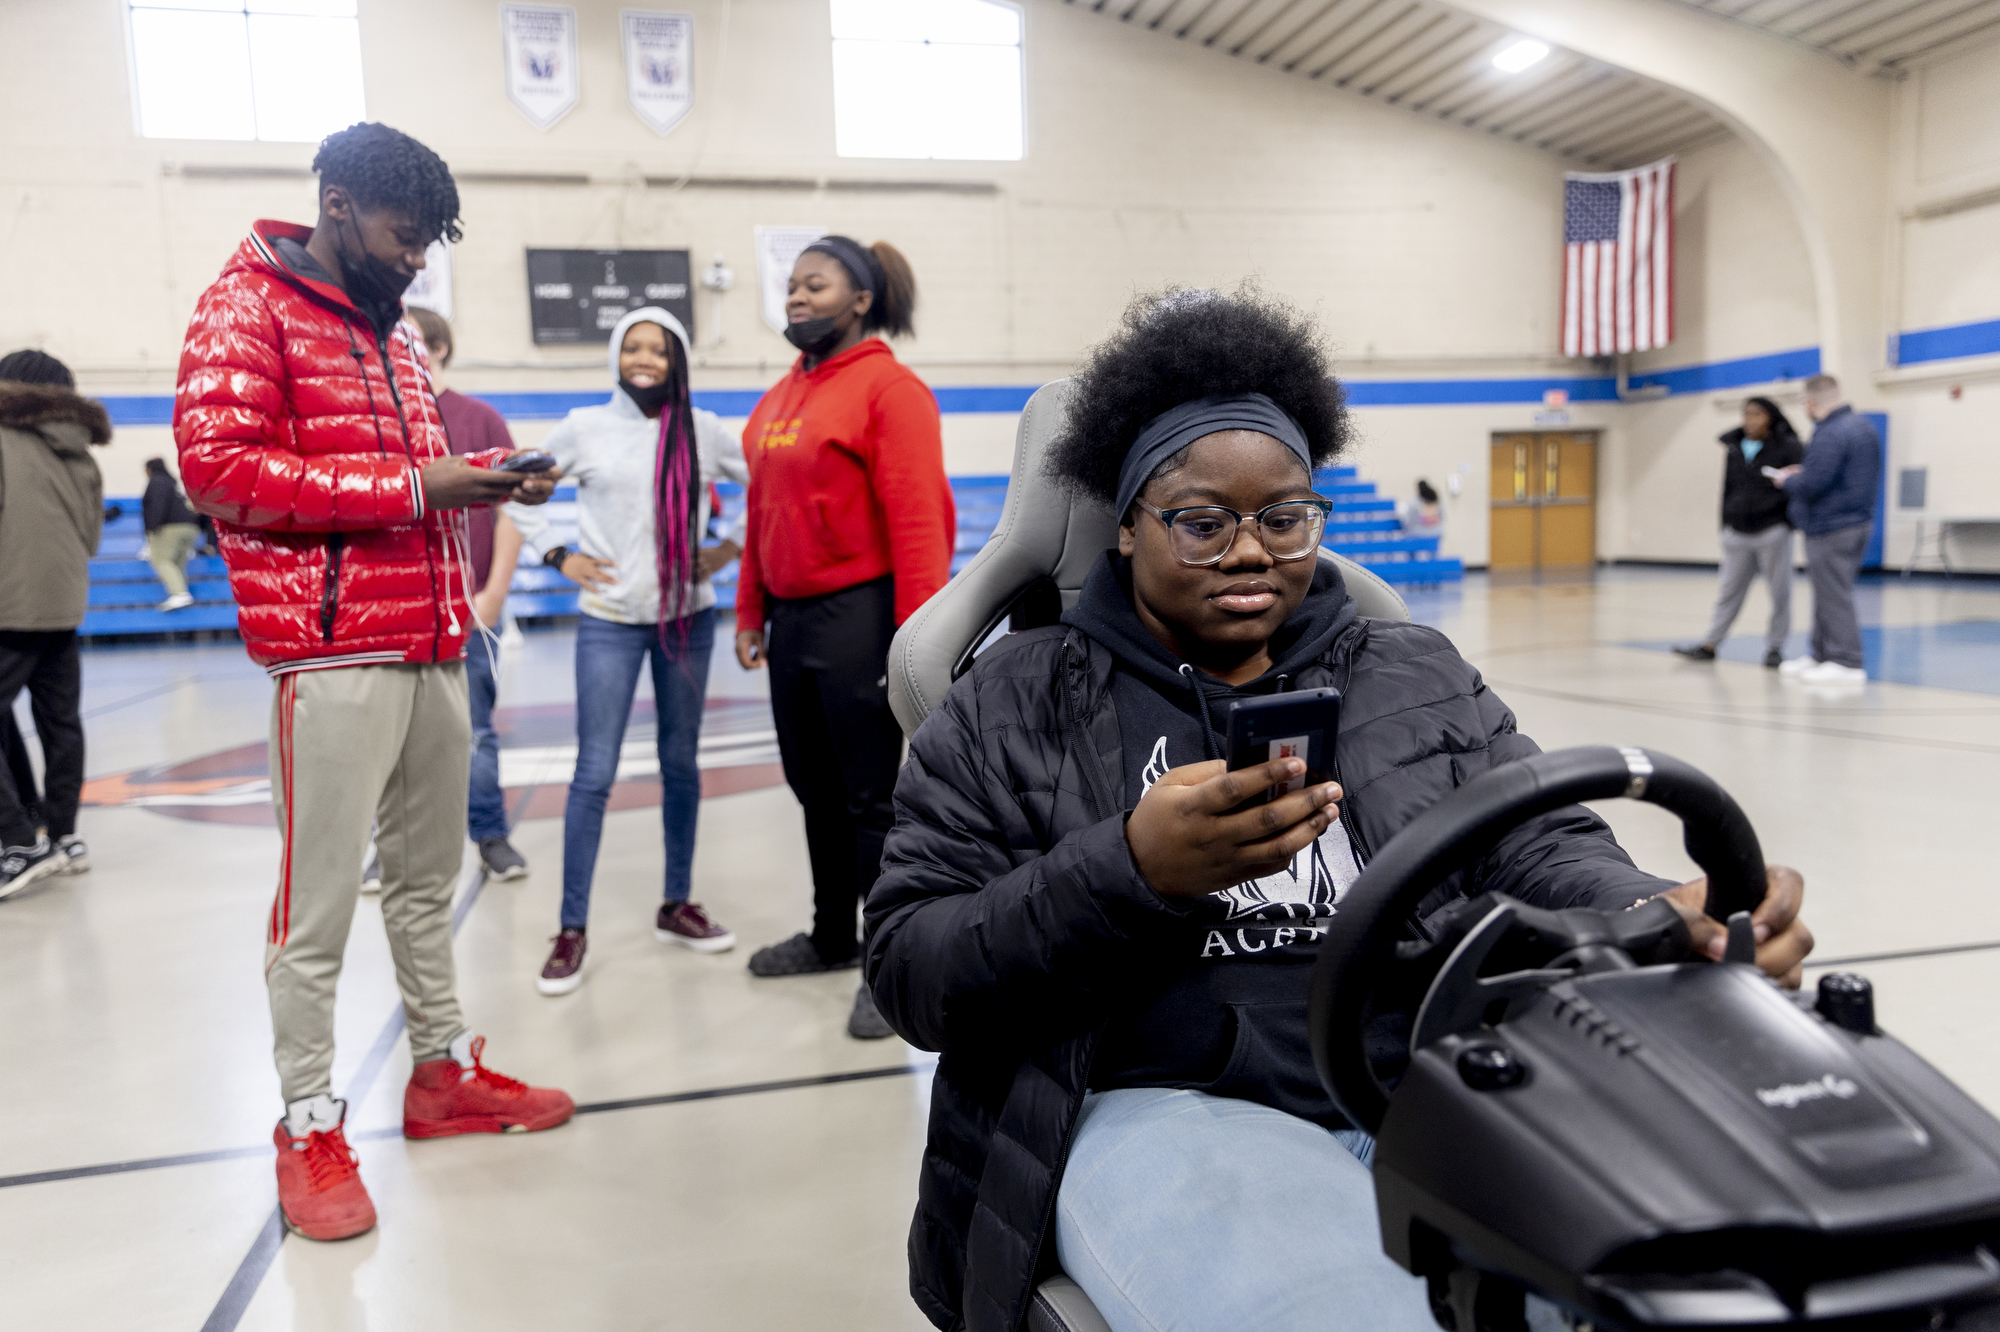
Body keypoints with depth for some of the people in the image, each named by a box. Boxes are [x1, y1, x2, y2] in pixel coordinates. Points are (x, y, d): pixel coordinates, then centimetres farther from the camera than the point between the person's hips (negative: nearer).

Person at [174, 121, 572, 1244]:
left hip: (435, 646, 8)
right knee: (320, 904, -2)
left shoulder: (397, 331, 21)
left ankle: (447, 1068, 27)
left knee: (430, 876, 14)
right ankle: (309, 1125, 12)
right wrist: (409, 487, -16)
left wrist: (487, 480, 5)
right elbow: (217, 462, -13)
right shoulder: (248, 307, -2)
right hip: (334, 655, -8)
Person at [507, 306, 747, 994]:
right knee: (594, 773, -4)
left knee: (681, 765, 10)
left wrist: (732, 549, 0)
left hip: (687, 620, 2)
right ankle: (572, 930, 4)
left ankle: (677, 906, 24)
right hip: (609, 622, -2)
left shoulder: (703, 431, 1)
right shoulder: (584, 428, -1)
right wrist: (558, 556, 0)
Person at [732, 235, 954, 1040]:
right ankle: (832, 938, 34)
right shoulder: (779, 398, 14)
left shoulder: (888, 387, -10)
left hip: (858, 617, -8)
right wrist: (750, 612, 14)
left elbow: (919, 521, -16)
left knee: (872, 798, 1)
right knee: (816, 789, 17)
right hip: (791, 619, 8)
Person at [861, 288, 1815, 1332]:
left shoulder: (1421, 681, 18)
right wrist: (1132, 871, -17)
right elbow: (908, 974, 1)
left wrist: (1669, 920, -17)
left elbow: (1540, 847, 9)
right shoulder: (1011, 706, 7)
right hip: (1166, 1106, -4)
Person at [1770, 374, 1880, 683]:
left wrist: (1786, 480, -3)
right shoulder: (1863, 425, 13)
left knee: (1834, 596, -5)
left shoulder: (1829, 434, -20)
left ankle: (1846, 663, -2)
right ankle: (1821, 655, 26)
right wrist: (1803, 472, 17)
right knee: (1827, 594, 17)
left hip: (1830, 530, -10)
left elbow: (1811, 485, -25)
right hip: (1859, 521, 10)